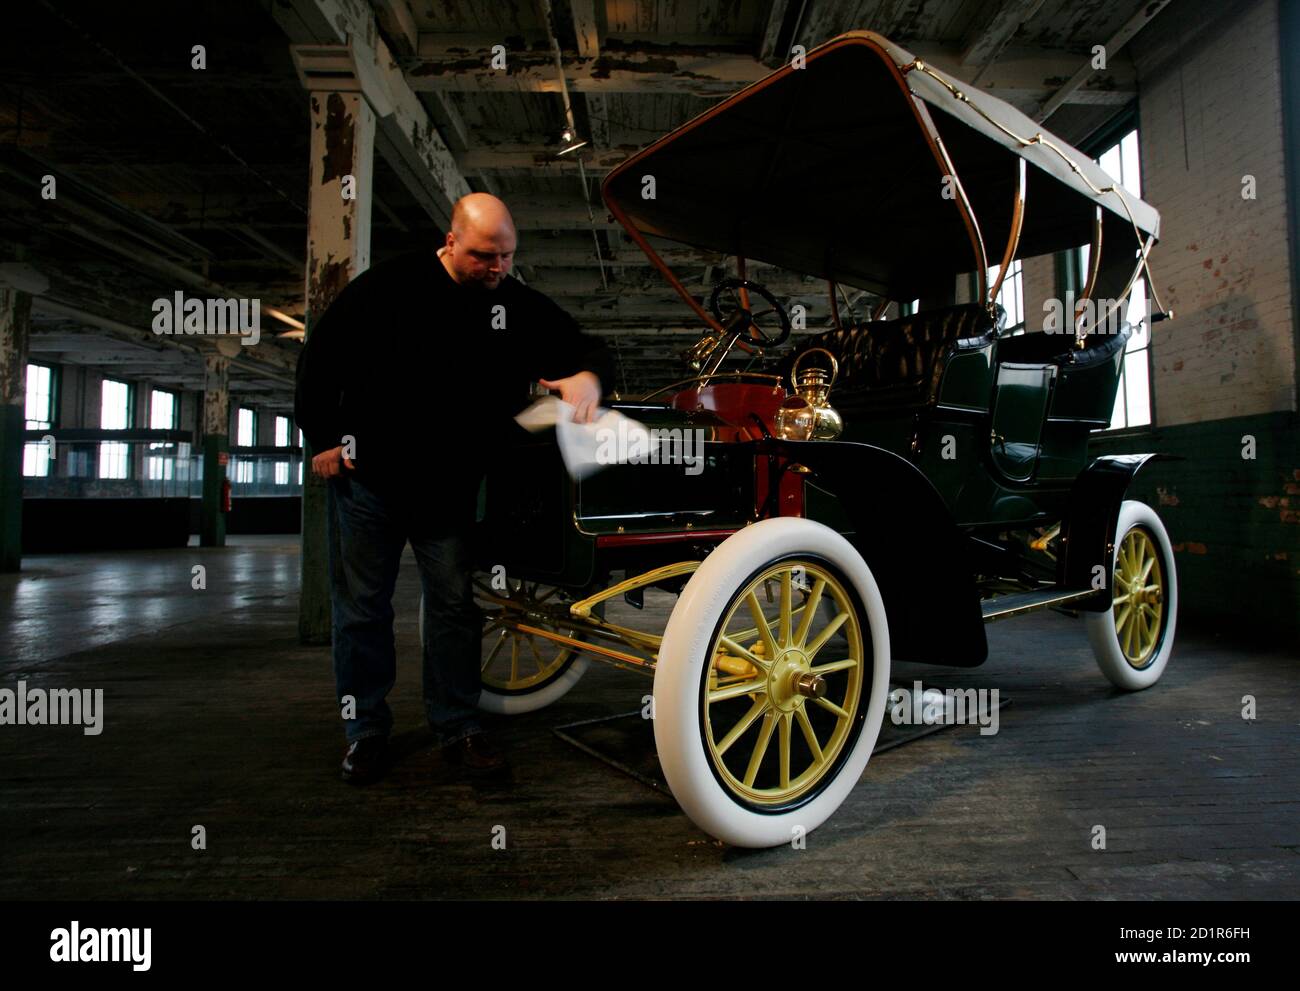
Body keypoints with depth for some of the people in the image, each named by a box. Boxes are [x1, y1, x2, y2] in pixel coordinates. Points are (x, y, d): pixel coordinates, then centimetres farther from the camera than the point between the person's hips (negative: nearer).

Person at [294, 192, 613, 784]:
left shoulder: (522, 306, 1)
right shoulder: (390, 286, -6)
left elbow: (584, 348, 5)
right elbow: (322, 356, -1)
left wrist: (588, 375, -20)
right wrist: (324, 438, -4)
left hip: (452, 490, 2)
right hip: (367, 478, -1)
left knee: (455, 607, 6)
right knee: (361, 609, 8)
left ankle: (457, 727, 21)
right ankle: (365, 730, 25)